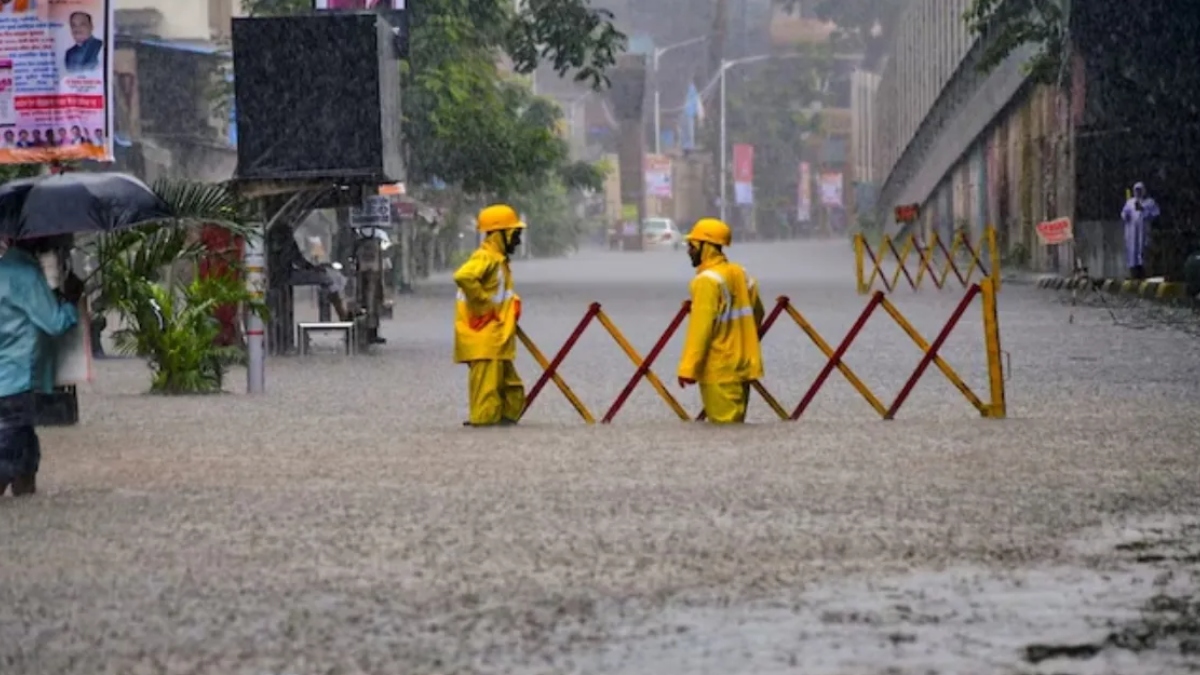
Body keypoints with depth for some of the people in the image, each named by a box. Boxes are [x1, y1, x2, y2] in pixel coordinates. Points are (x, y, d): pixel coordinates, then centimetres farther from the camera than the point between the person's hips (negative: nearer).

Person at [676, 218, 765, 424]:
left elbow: (700, 327, -21)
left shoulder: (708, 280, -16)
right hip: (742, 365, 8)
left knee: (724, 426, -6)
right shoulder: (740, 274, 10)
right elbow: (757, 314, 19)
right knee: (736, 424, 12)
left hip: (719, 370, -8)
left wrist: (688, 368, -23)